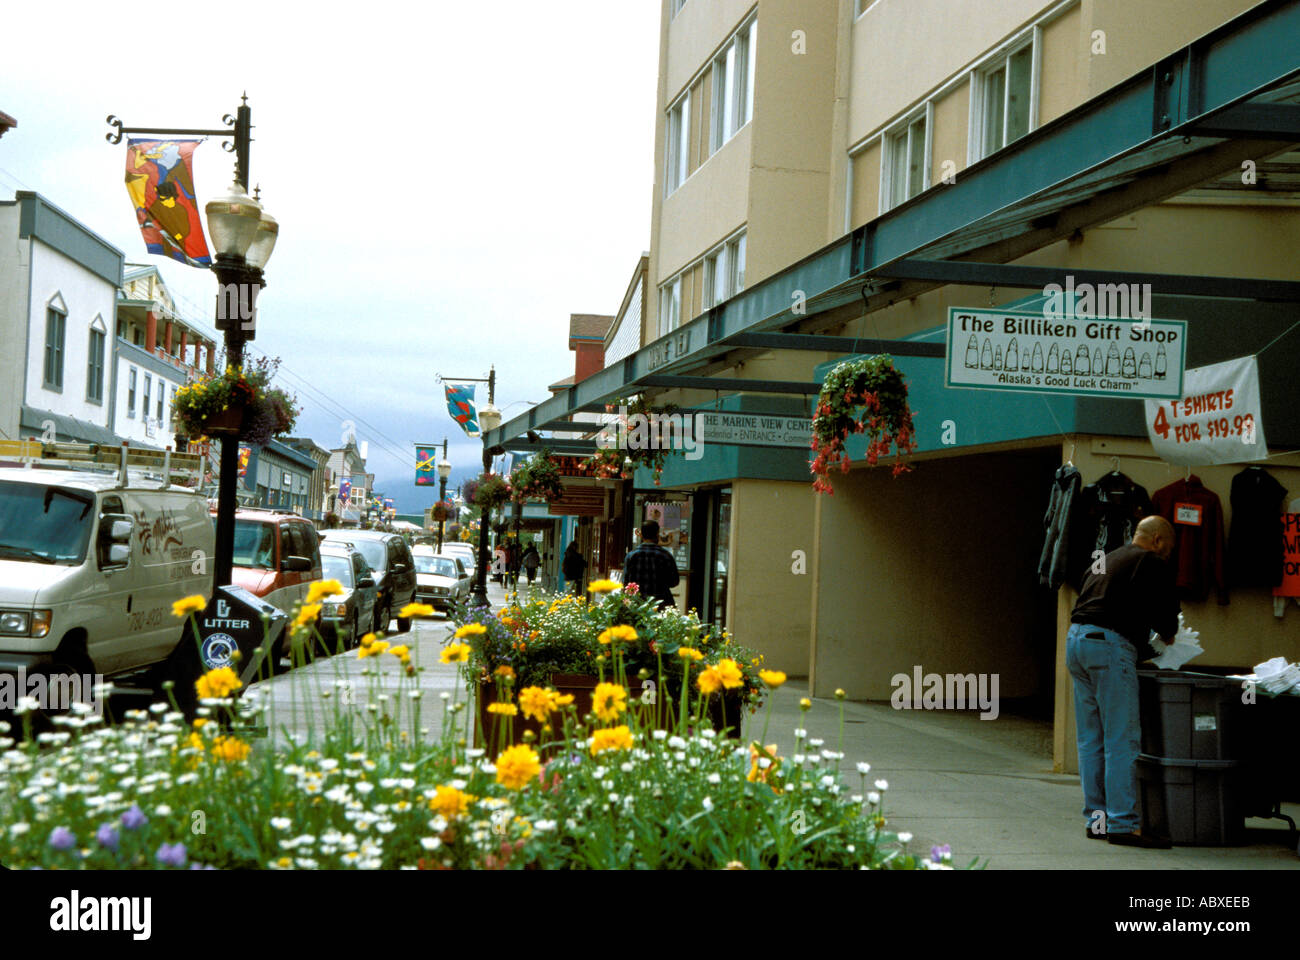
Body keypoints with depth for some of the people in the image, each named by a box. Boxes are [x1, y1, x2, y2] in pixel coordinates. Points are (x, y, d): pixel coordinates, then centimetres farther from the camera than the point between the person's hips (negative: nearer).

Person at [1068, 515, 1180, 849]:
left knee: (1091, 740, 11)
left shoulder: (1106, 560, 25)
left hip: (1076, 637, 9)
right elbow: (1165, 613, -4)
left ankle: (1096, 818, 14)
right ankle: (1123, 824, -7)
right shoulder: (1153, 564, 0)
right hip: (1110, 644, -8)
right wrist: (1167, 637, 19)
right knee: (1122, 740, -6)